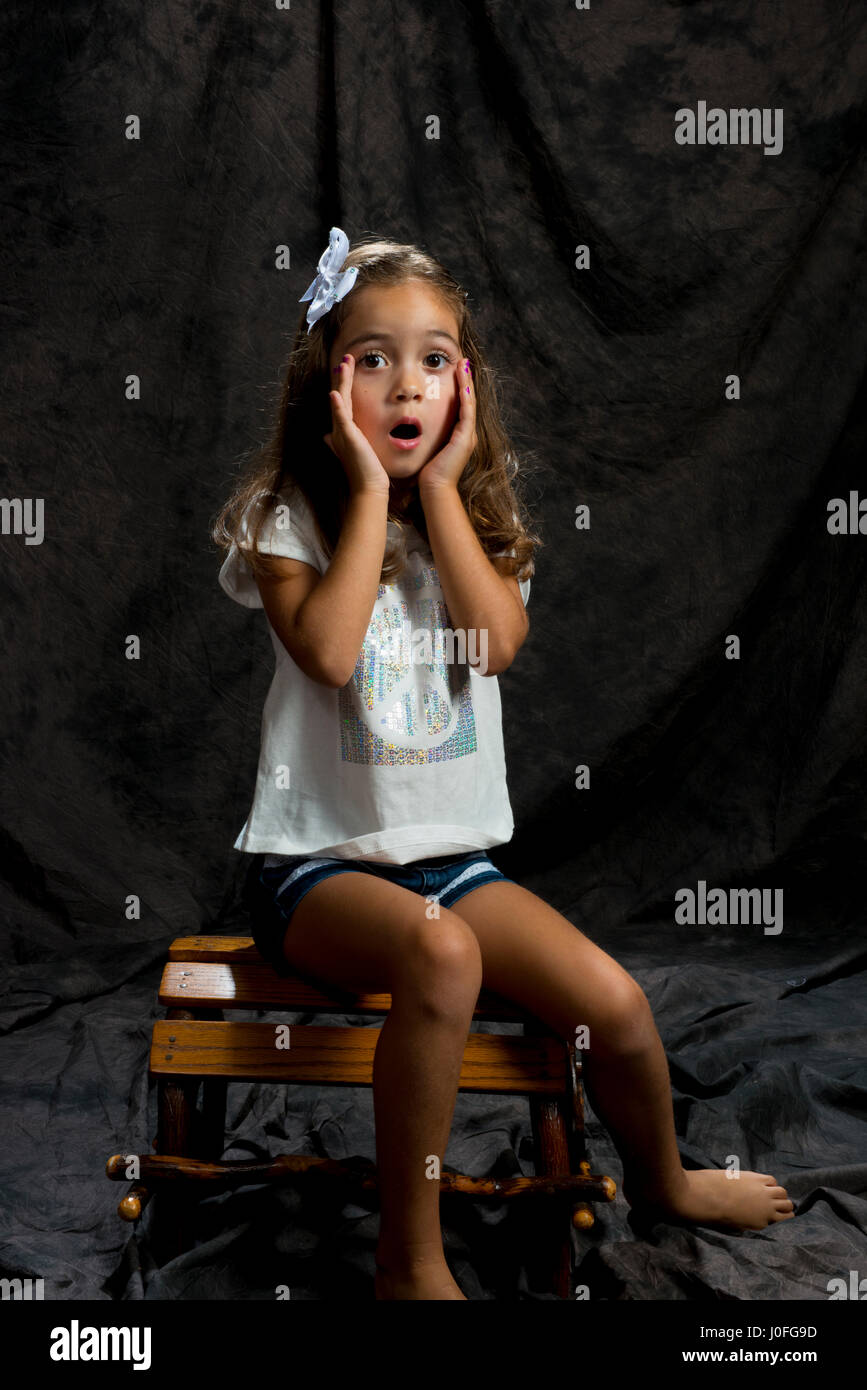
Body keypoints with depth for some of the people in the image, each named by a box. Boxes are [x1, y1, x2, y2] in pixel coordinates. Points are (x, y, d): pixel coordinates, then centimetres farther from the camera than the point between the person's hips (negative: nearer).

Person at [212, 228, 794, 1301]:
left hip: (454, 850, 5)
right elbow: (328, 651, -22)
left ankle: (659, 1179, 25)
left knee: (616, 1005, -11)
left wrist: (440, 487, -9)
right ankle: (410, 1260, -19)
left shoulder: (473, 512, 8)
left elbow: (498, 642, -11)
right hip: (317, 860, -4)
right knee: (440, 953, -36)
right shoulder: (287, 516, -4)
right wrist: (371, 490, -15)